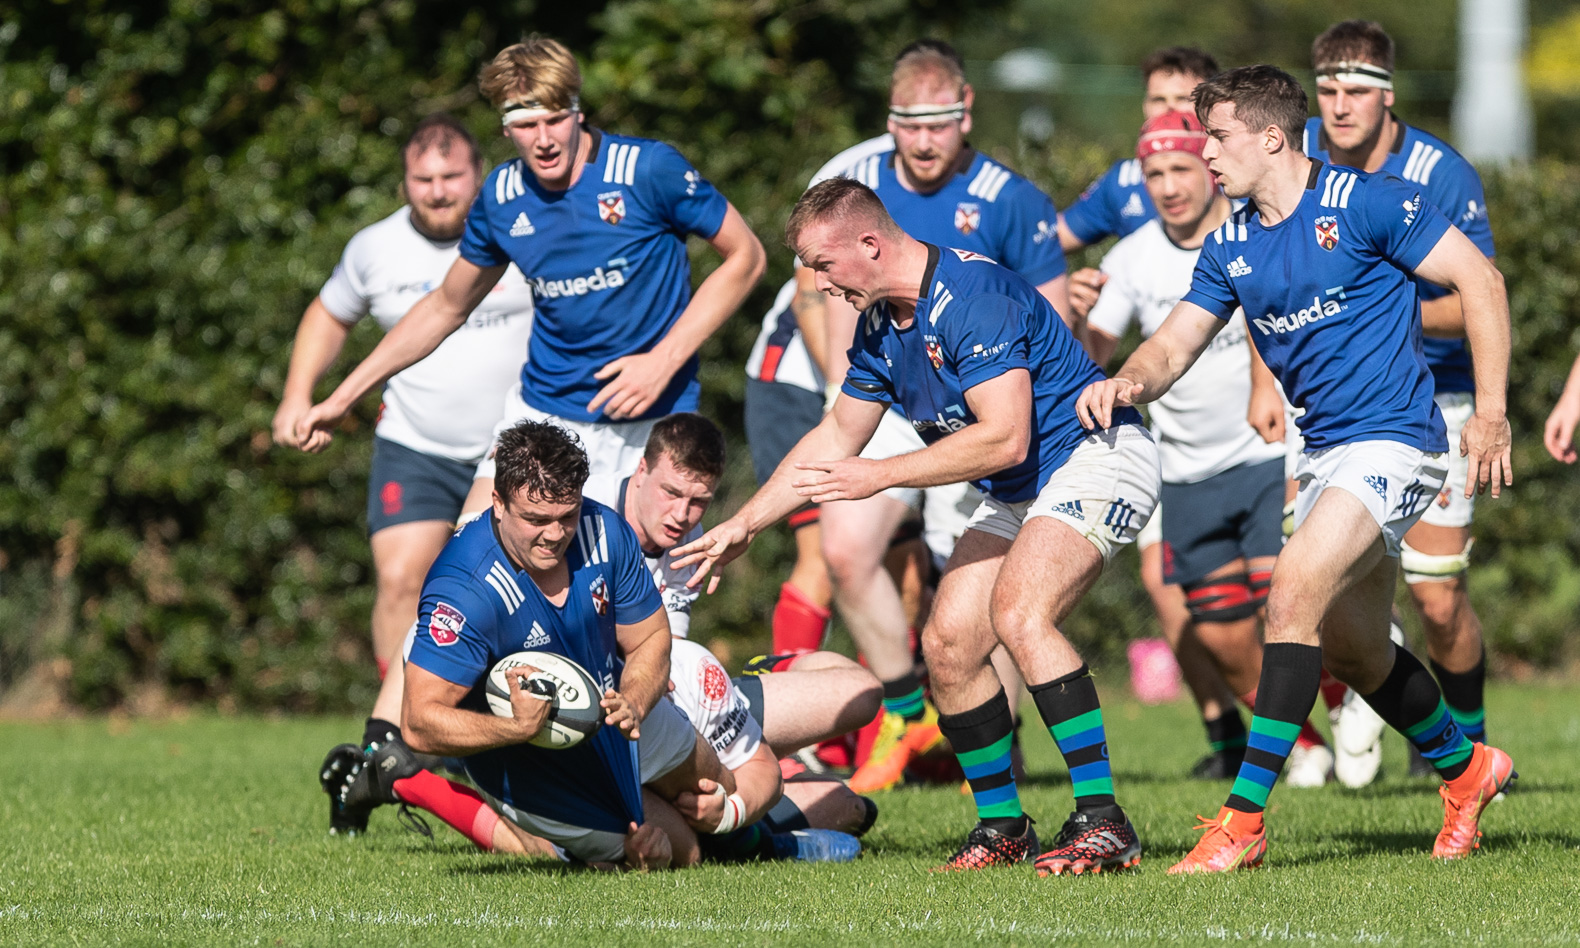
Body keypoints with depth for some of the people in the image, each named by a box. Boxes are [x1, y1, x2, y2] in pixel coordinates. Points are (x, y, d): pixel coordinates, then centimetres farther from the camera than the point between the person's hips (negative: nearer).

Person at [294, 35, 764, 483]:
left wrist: (665, 359, -15)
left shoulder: (650, 169, -15)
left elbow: (745, 256, -6)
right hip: (544, 411, 3)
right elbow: (446, 306, 14)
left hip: (651, 424, -3)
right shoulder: (501, 196, -2)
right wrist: (342, 398, 13)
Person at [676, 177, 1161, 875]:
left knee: (1019, 614, -29)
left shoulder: (973, 296, -24)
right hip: (1015, 495, 10)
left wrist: (880, 476, -23)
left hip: (1096, 453, -10)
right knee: (947, 642, -2)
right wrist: (743, 524, 19)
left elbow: (1005, 437, -29)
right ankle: (1002, 827, 12)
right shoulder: (878, 326, 6)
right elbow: (837, 437, 20)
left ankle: (1103, 822, -29)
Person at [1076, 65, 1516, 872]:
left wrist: (1491, 411, -13)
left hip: (1392, 441, -8)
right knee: (1351, 651, 15)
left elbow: (1479, 279, -9)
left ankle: (1243, 819, -23)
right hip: (1322, 454, 8)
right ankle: (1466, 771, 40)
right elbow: (1173, 347, 10)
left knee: (1294, 594, -23)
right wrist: (1127, 383, -14)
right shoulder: (1230, 245, 8)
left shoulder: (1364, 204, -12)